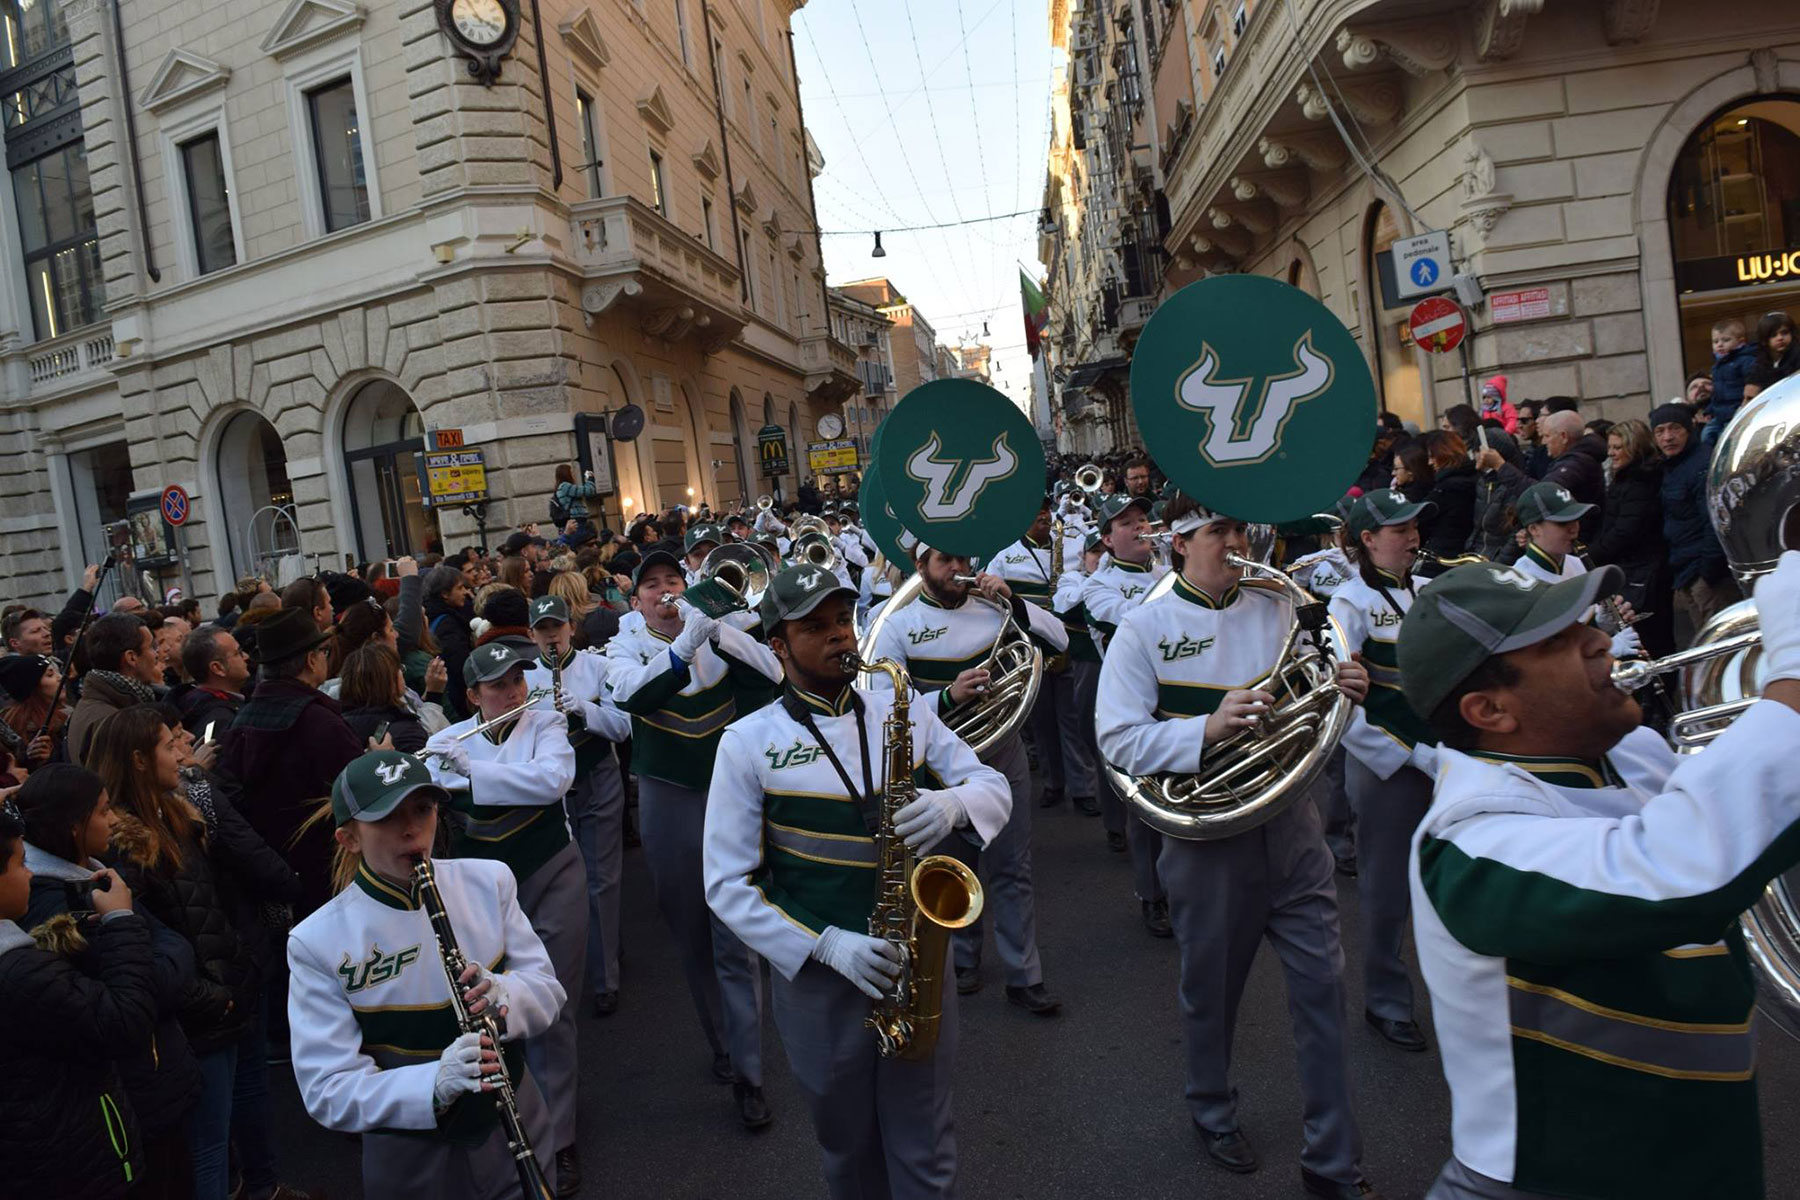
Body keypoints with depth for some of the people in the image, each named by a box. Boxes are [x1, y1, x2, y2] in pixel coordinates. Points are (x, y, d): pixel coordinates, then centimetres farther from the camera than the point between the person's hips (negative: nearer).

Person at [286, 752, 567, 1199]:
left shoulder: (488, 881, -8)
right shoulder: (318, 943, -16)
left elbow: (547, 989, -3)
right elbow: (328, 1092, -17)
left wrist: (508, 997, -26)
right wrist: (433, 1085, -34)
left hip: (516, 1127, 3)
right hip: (411, 1161, -2)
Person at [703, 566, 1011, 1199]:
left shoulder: (905, 711, 1)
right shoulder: (748, 742, -8)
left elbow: (995, 787, 3)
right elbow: (729, 885, -8)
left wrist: (953, 804, -21)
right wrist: (827, 945, -19)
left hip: (918, 959, 2)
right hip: (815, 973, -1)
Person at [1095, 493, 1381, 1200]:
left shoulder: (1278, 610, 5)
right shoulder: (1146, 628, -7)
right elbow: (1118, 742, -14)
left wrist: (1344, 693, -9)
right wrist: (1207, 728, -28)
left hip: (1289, 827, 3)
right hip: (1207, 836, -3)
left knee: (1322, 986, 6)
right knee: (1211, 987, 15)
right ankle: (1212, 1111, 42)